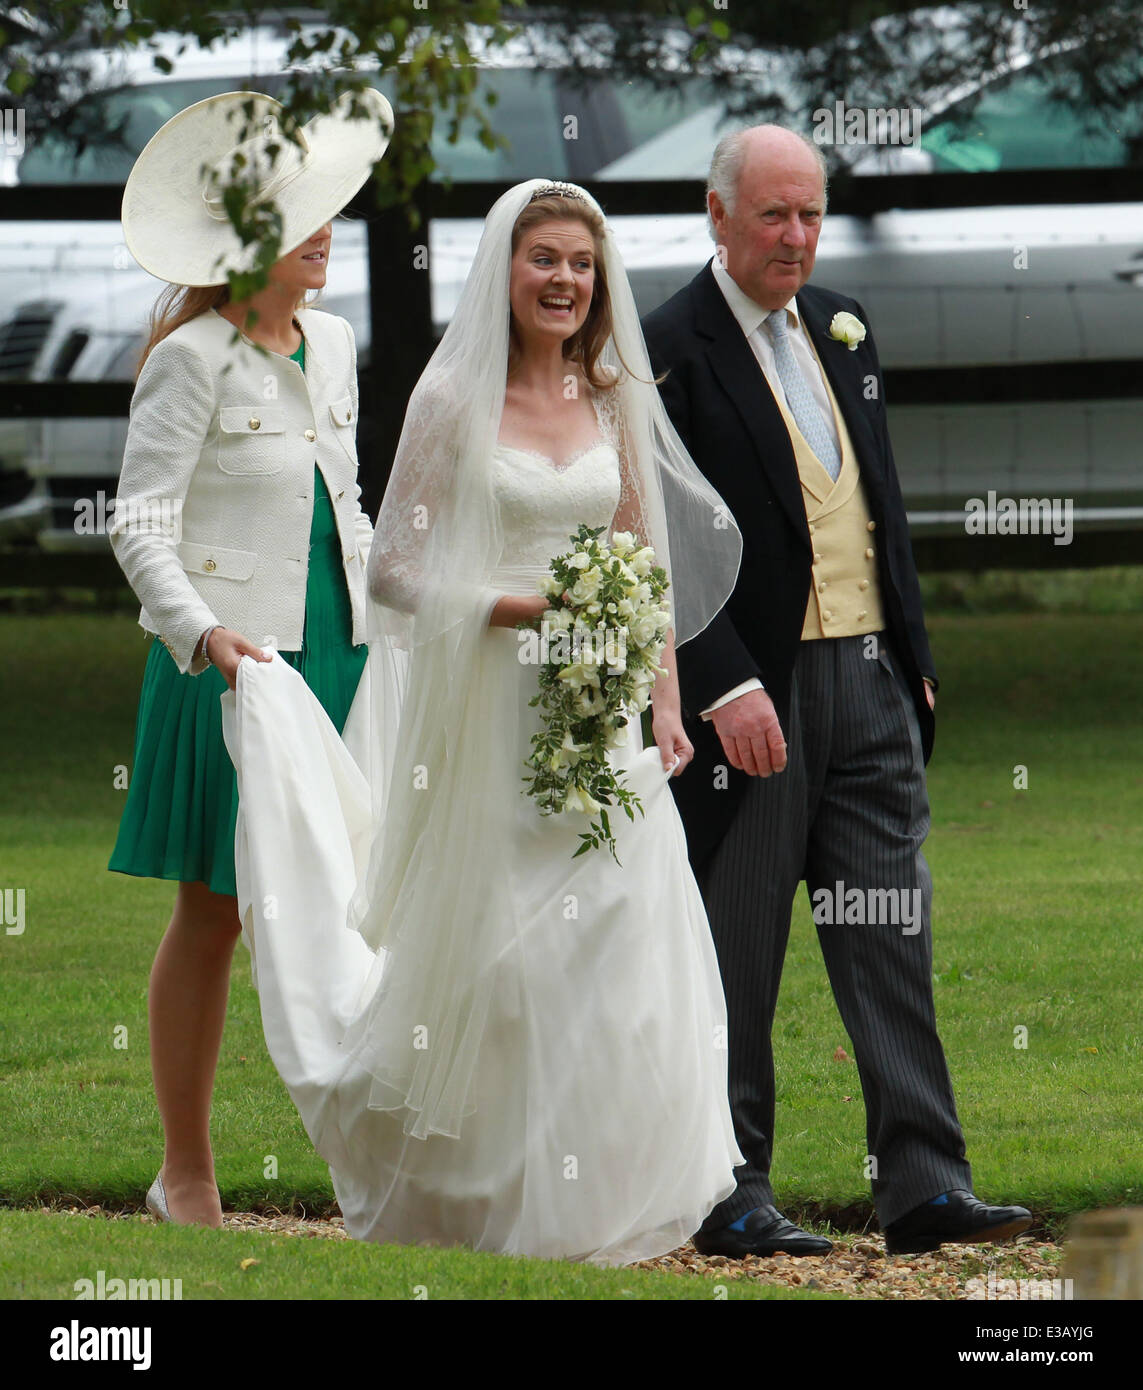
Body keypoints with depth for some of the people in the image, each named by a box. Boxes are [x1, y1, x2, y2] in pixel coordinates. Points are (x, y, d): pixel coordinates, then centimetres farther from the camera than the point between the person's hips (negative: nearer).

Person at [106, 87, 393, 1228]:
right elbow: (141, 525, -15)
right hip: (231, 660, -6)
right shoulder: (194, 358, -9)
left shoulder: (332, 345, 12)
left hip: (338, 654, 6)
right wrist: (200, 630, -29)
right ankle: (186, 1173, 9)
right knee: (213, 915, 0)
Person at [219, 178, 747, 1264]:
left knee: (618, 946, -4)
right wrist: (524, 609, -17)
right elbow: (392, 570, -6)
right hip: (487, 709, -4)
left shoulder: (613, 400, 10)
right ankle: (460, 1195, 16)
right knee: (488, 951, 0)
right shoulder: (456, 400, -4)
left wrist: (665, 706, 5)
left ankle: (589, 1197, 7)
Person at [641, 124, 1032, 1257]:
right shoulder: (668, 350, -8)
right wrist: (725, 687, -20)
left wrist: (913, 657, 16)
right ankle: (728, 1197, 9)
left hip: (869, 680, 6)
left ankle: (922, 1186, 0)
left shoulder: (840, 327, 14)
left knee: (893, 942, 1)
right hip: (751, 692, -6)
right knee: (737, 956, 2)